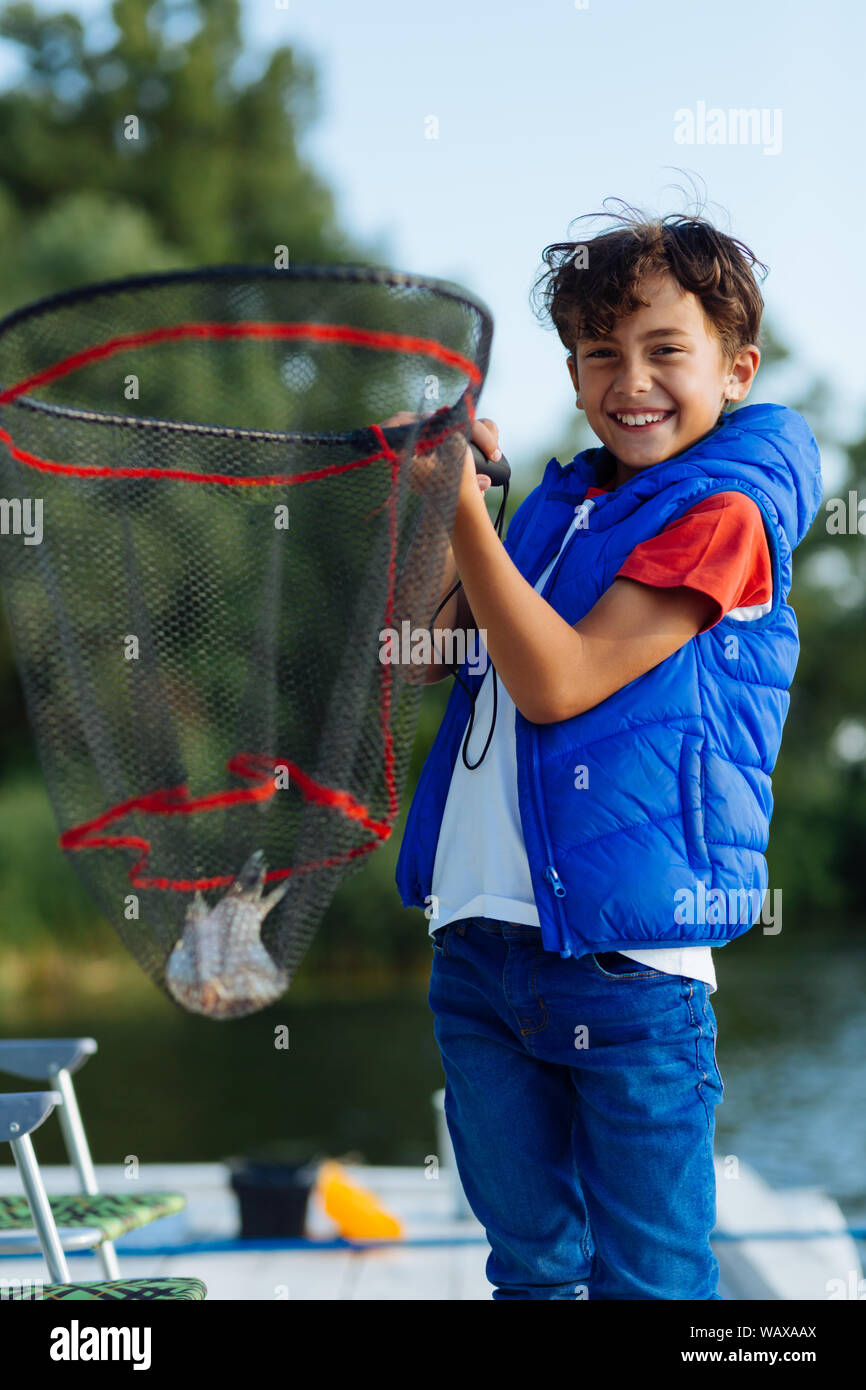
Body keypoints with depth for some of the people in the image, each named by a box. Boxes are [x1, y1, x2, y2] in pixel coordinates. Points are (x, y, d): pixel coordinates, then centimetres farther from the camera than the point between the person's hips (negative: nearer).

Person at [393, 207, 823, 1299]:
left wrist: (464, 510, -16)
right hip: (478, 943, 7)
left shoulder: (721, 512, -9)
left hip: (624, 964, -7)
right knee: (528, 1263, 19)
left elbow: (556, 683, -17)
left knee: (647, 1277, 3)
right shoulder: (561, 504, 12)